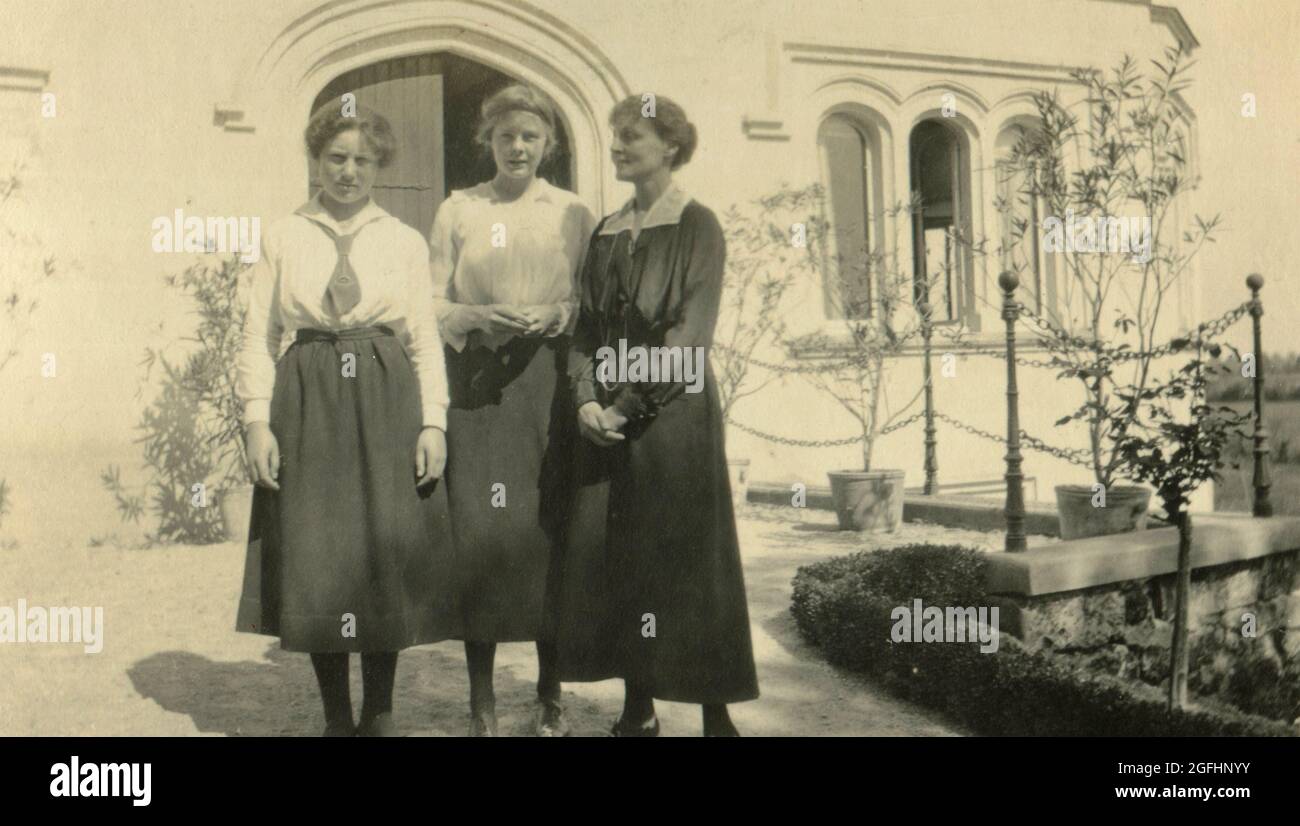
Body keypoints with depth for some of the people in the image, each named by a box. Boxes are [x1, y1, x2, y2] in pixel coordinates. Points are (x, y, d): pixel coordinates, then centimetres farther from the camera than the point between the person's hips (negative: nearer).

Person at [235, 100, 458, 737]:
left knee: (388, 558, -3)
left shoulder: (406, 242, 10)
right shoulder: (283, 237, 9)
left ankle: (379, 715, 12)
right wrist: (257, 421, -5)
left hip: (387, 404, 0)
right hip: (306, 403, 0)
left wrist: (433, 423, -3)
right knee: (314, 563, 2)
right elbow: (258, 336, 5)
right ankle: (336, 717, 15)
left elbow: (426, 342, 7)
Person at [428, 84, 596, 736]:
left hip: (549, 382, 0)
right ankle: (481, 700, 4)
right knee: (477, 529, -5)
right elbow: (434, 304, 8)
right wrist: (480, 317, -11)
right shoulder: (457, 211, 11)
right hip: (474, 382, 0)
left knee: (548, 528, 0)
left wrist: (562, 313, -10)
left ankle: (550, 695, 11)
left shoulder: (572, 213, 11)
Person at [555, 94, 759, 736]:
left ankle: (714, 711, 8)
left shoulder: (696, 225, -3)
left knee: (686, 555, -3)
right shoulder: (607, 233, 14)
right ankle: (637, 707, 14)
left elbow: (690, 330, -11)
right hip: (607, 415, 6)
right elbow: (588, 324, 11)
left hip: (675, 411, -5)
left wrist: (629, 404, -15)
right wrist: (587, 396, -5)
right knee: (610, 556, 4)